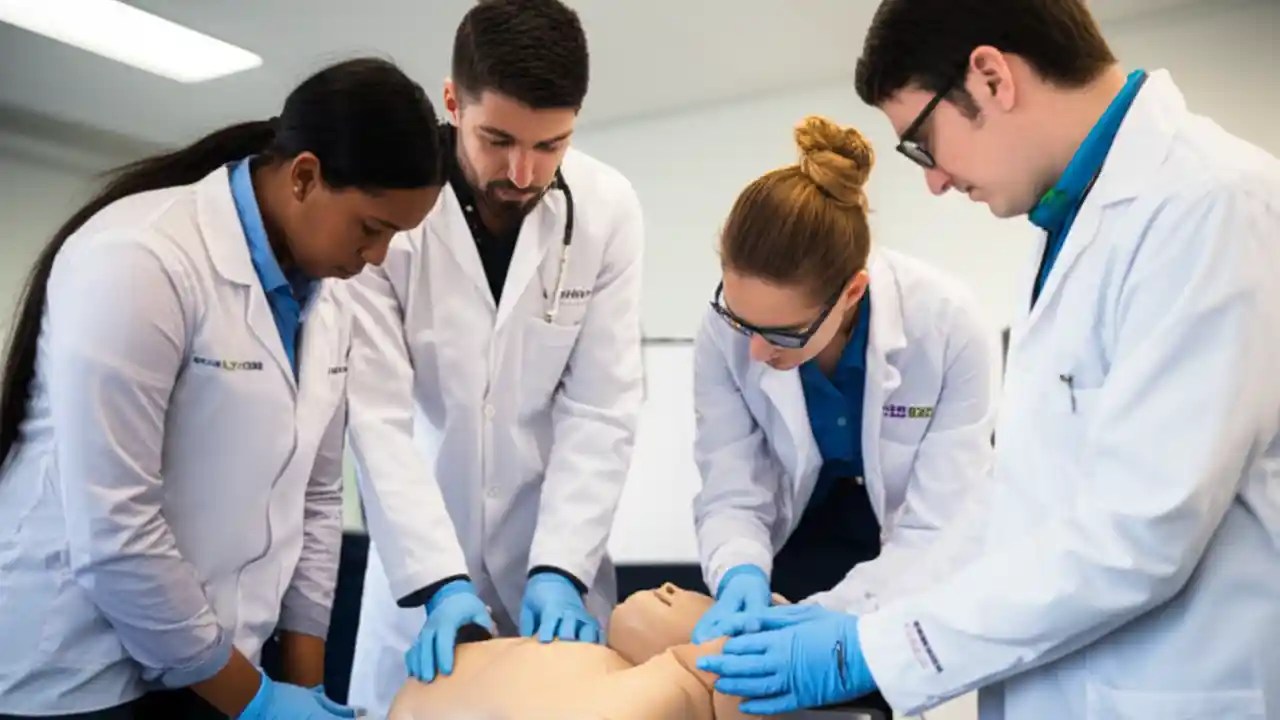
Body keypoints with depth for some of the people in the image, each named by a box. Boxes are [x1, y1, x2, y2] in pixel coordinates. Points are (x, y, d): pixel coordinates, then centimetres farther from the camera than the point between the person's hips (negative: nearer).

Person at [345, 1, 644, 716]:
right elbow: (378, 414, -17)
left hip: (555, 539, 1)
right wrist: (439, 580, -24)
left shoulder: (608, 208, -11)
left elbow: (602, 409, -11)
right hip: (420, 545, -1)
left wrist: (560, 566, -18)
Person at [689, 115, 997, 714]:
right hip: (801, 545, 2)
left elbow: (940, 535, -29)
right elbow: (731, 496, -18)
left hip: (908, 564, -1)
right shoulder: (726, 331, -23)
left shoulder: (948, 326, -30)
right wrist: (741, 575, -39)